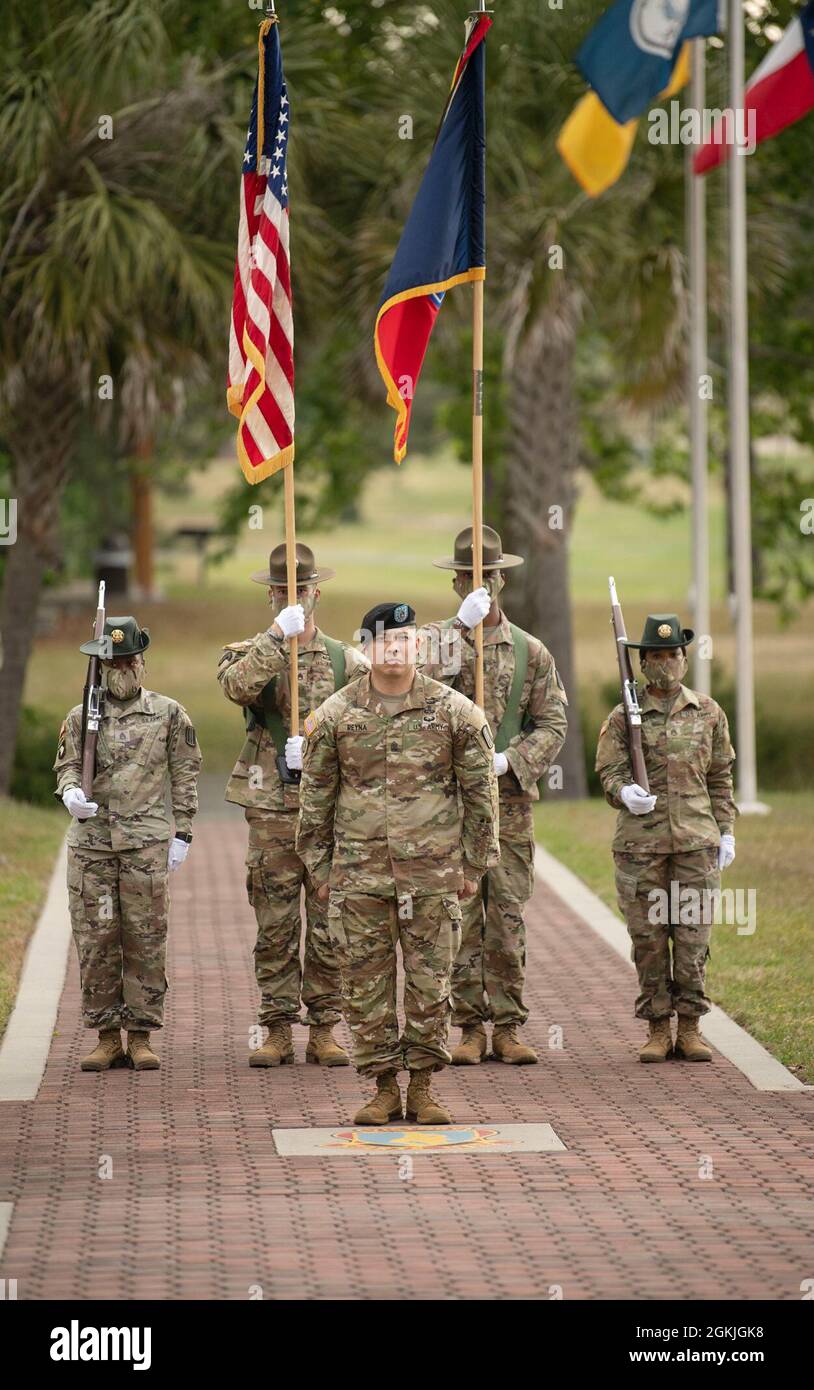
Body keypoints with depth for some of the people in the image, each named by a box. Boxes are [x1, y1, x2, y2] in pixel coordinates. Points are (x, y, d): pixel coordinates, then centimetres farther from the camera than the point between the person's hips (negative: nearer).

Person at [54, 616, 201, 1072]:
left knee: (146, 939, -2)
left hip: (147, 841, -1)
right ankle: (106, 1037, 7)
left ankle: (141, 1037, 4)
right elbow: (67, 766, 11)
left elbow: (185, 776, 9)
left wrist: (182, 834, 4)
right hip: (91, 841, 2)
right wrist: (71, 792, -13)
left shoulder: (169, 714, 7)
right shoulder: (81, 717, 11)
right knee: (95, 940, 0)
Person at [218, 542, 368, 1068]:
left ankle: (324, 1031, 8)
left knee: (329, 926, 2)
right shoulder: (251, 653, 6)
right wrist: (277, 635, -23)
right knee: (275, 927, 2)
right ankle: (278, 1031, 8)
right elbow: (237, 685, -18)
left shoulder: (347, 661, 9)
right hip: (272, 809, 0)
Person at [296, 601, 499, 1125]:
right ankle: (384, 1086, 12)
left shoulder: (455, 711, 0)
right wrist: (320, 867, 7)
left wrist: (474, 865, 4)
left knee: (430, 982, 2)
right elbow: (316, 797, 9)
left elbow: (481, 792, 6)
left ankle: (423, 1086, 12)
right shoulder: (335, 715, 3)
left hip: (433, 873, -1)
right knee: (367, 983, 3)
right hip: (360, 873, 1)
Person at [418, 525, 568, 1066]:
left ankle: (508, 1027, 7)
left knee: (508, 919, 1)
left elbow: (553, 723, 5)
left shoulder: (530, 651, 9)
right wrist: (464, 625, -20)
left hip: (510, 801, 1)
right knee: (460, 919, 0)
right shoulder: (437, 639, 5)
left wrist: (509, 760, -11)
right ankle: (471, 1028, 6)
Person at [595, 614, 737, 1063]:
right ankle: (657, 1029, 11)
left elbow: (720, 777, 15)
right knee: (648, 939, 2)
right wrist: (624, 792, -23)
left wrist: (726, 831, 11)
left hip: (697, 842, 1)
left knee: (693, 938, 1)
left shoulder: (708, 713, 10)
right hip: (640, 844, -1)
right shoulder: (623, 717, 3)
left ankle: (689, 1029, 10)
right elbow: (609, 772, -1)